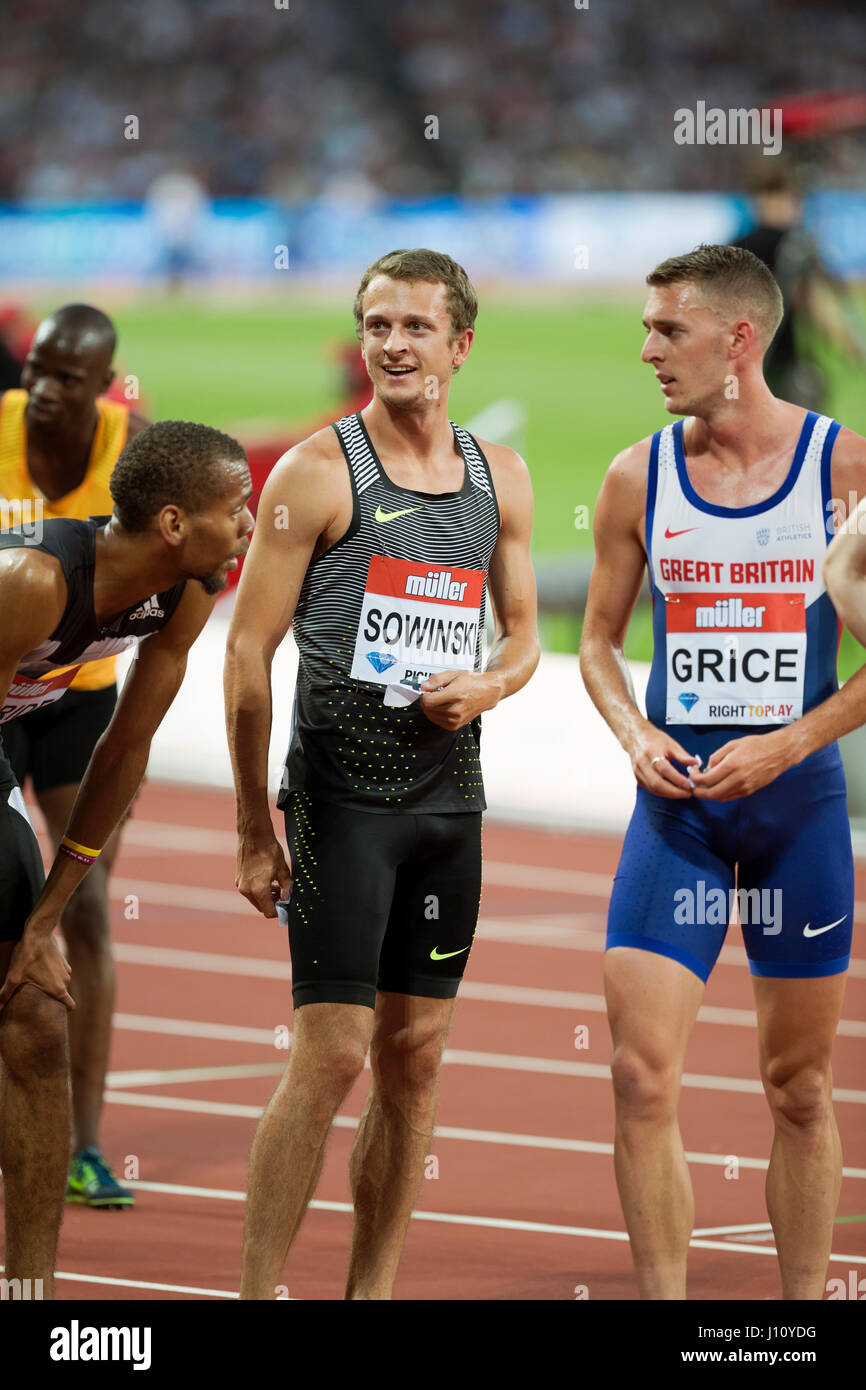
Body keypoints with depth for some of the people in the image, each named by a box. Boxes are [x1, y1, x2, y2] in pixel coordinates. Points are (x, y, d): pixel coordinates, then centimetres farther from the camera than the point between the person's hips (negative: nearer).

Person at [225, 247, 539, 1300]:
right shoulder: (317, 472, -6)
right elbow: (248, 650, -6)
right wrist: (253, 827, -8)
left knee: (416, 1056, 7)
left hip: (451, 796, 5)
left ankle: (373, 1289, 15)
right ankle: (258, 1294, -6)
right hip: (342, 798, -5)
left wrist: (486, 685, -5)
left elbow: (522, 632, 20)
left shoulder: (501, 479, 10)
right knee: (332, 1058, -11)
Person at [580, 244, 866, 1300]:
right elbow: (600, 638, 13)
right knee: (643, 1074, -10)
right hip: (678, 794, 1)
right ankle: (663, 1299, -3)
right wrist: (636, 736, -6)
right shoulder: (638, 477, 3)